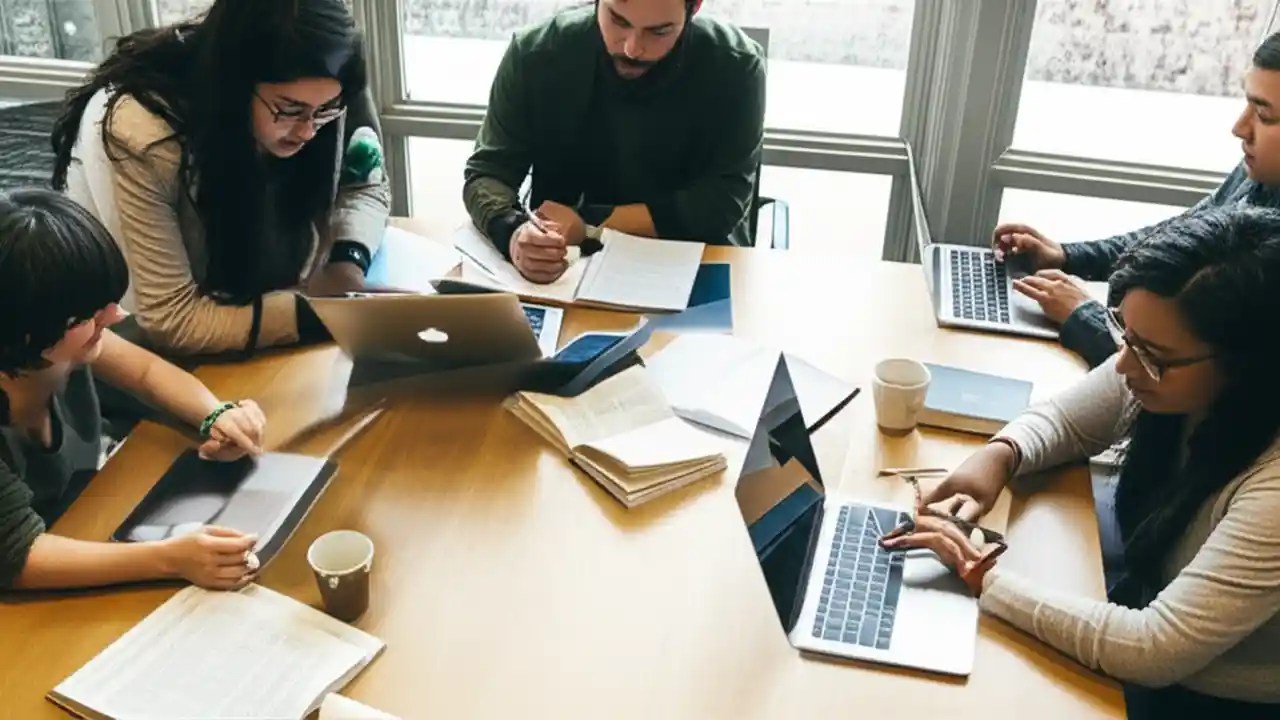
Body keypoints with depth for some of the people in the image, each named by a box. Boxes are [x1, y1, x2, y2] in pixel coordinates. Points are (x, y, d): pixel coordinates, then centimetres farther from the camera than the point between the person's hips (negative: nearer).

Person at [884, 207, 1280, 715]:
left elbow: (1155, 651, -34)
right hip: (1149, 604, 5)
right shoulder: (1165, 370, -15)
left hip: (1213, 699, -5)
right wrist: (1000, 455, -20)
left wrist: (982, 574, -31)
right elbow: (1065, 421, 2)